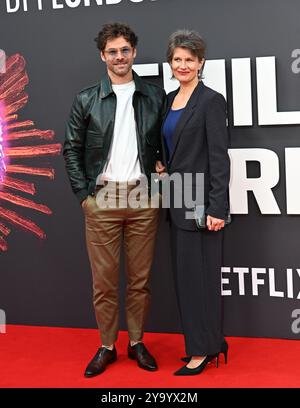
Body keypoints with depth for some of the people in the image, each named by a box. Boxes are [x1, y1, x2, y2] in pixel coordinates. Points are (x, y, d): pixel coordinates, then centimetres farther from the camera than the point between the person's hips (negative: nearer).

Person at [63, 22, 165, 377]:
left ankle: (137, 342, 22)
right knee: (103, 280, 5)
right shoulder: (86, 100, 3)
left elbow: (165, 145, 11)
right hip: (101, 198, 0)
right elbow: (71, 150, 4)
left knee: (140, 278, 8)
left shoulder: (155, 97, 5)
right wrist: (83, 194, -2)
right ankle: (107, 346, 18)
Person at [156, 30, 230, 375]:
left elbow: (219, 156, -15)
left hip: (200, 202, -8)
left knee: (199, 273, -1)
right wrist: (161, 165, 7)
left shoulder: (211, 100, -10)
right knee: (185, 274, 12)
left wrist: (217, 208, -19)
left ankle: (202, 350, 11)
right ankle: (211, 342, 25)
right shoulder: (170, 100, 13)